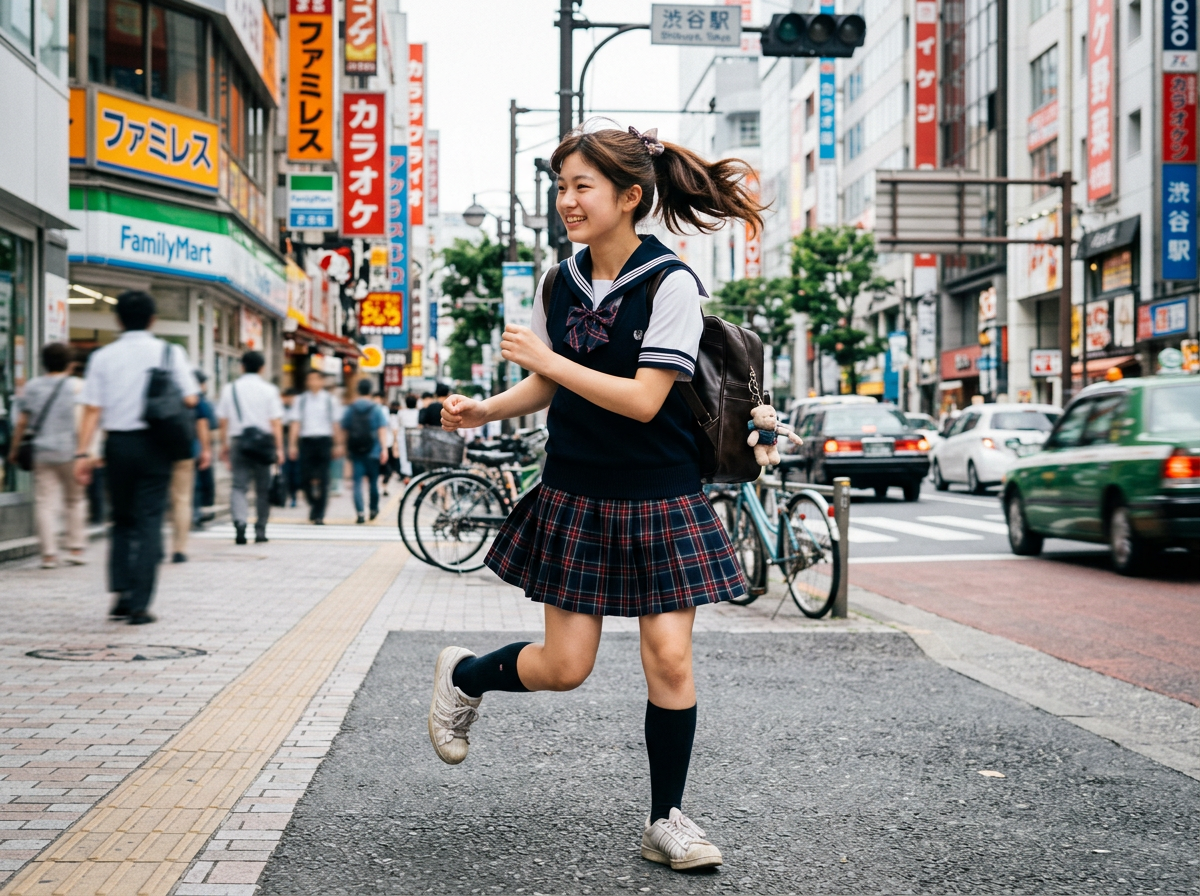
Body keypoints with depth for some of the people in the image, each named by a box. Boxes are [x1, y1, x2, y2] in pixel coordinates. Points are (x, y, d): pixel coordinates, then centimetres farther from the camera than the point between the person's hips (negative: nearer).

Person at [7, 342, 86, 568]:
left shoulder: (31, 386, 7)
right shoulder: (76, 386, -2)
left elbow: (22, 422, 9)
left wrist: (14, 450, 19)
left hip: (42, 452, 2)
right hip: (69, 451, -2)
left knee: (45, 502, 2)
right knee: (75, 499, 12)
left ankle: (49, 554, -3)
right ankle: (75, 549, 11)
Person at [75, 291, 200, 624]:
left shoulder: (102, 357, 2)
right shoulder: (170, 353, -2)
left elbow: (92, 409, -3)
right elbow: (190, 399, -5)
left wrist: (83, 453, -3)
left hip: (117, 444, 2)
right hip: (153, 445, -2)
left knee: (122, 520, 17)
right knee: (149, 524, 1)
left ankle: (122, 596, 10)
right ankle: (140, 605, -3)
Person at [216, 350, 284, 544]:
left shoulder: (229, 389, 5)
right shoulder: (268, 390, -1)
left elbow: (223, 421, 7)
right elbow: (276, 422, -4)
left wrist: (224, 445, 16)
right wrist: (279, 449, -2)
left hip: (238, 441, 1)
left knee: (239, 485, -2)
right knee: (262, 488, 8)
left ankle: (239, 521, -27)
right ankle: (260, 531, 12)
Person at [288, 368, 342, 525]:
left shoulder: (329, 400, 8)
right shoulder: (301, 400, 7)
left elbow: (335, 424, 10)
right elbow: (296, 423, 4)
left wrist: (338, 445, 8)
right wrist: (292, 445, -3)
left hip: (323, 441, 0)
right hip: (306, 440, 1)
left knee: (323, 479, -5)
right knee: (305, 478, -2)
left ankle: (319, 515, 0)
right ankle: (313, 503, 26)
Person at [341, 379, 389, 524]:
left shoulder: (350, 409, 6)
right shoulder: (377, 409, -1)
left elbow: (344, 429, 11)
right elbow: (382, 430, -8)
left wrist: (346, 448, 21)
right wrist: (384, 448, -9)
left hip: (355, 451, 1)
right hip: (372, 451, -1)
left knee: (357, 482, -2)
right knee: (373, 481, 12)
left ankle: (360, 513, -12)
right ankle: (374, 510, 25)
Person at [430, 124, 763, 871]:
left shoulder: (671, 284, -13)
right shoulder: (560, 283, 5)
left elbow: (644, 399, -20)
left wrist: (545, 358, -18)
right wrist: (484, 410, -1)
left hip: (658, 502, -3)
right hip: (576, 498, 3)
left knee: (670, 657, -3)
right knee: (565, 665, 2)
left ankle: (666, 820, 13)